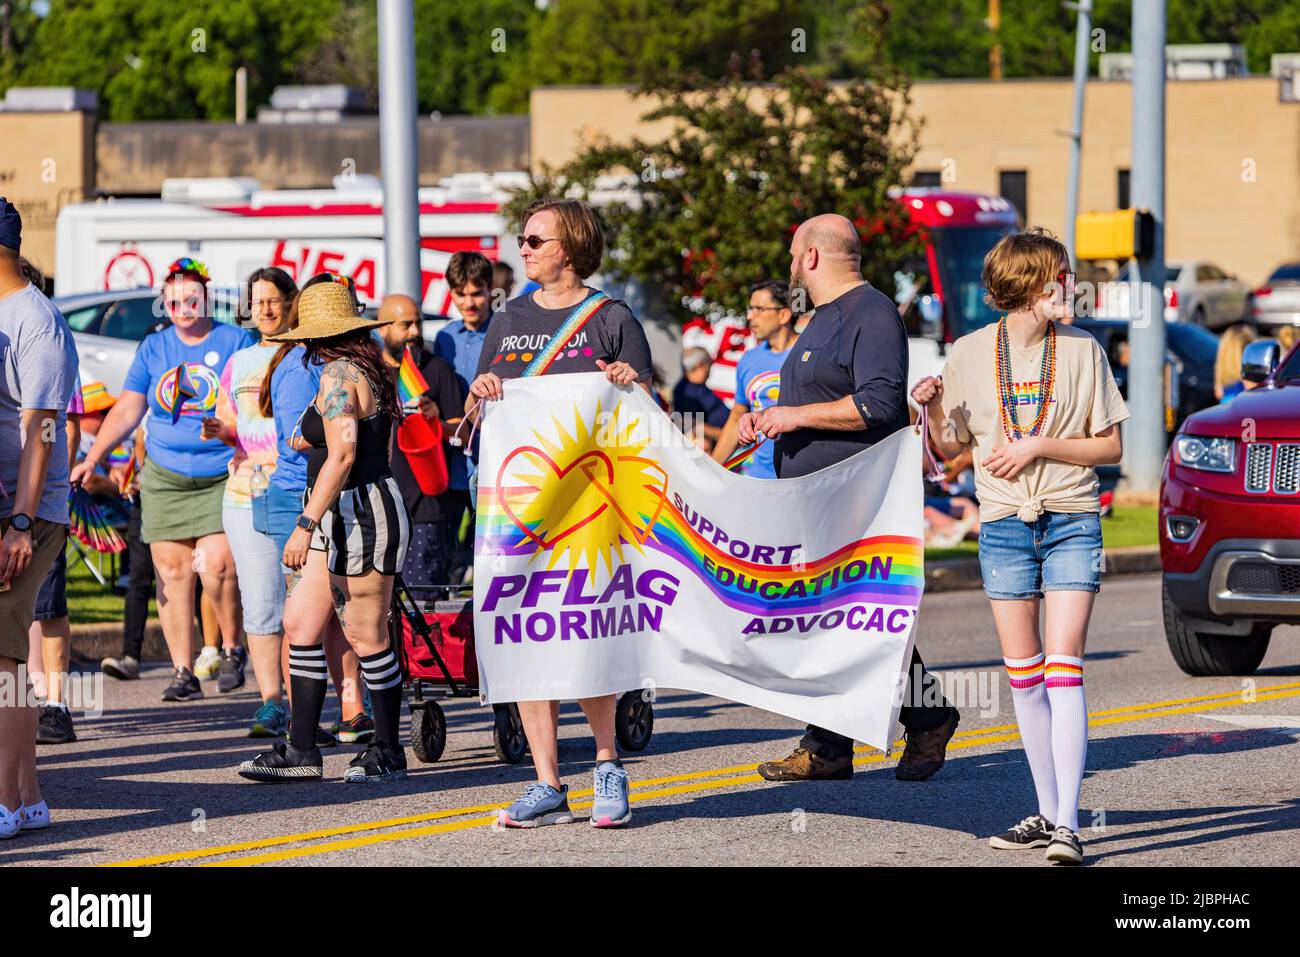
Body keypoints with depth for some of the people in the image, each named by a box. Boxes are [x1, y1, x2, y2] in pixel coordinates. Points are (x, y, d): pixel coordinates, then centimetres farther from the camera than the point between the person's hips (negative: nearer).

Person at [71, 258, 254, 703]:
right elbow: (127, 410, 13)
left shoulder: (236, 342, 1)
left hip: (222, 477, -3)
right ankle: (182, 672, 2)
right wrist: (92, 458, 4)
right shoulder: (153, 348, 10)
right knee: (172, 572, -2)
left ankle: (232, 648, 8)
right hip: (165, 478, 3)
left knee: (217, 567, -16)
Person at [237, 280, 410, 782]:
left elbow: (342, 456, -22)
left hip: (360, 515, -10)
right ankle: (300, 749, 9)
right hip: (344, 520, 10)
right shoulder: (368, 370, 16)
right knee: (299, 623, 9)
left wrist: (306, 525, -22)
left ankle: (388, 752, 6)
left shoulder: (338, 373, -13)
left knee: (365, 636, -3)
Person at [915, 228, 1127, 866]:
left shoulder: (1082, 351, 0)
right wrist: (933, 410, -10)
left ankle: (1068, 825, -15)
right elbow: (949, 447, 10)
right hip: (1004, 526, 2)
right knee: (1023, 677, 5)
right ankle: (1048, 813, 16)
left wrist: (1040, 445, -11)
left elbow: (1109, 448, 2)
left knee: (1062, 669, -12)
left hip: (1072, 524, -2)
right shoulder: (970, 353, 3)